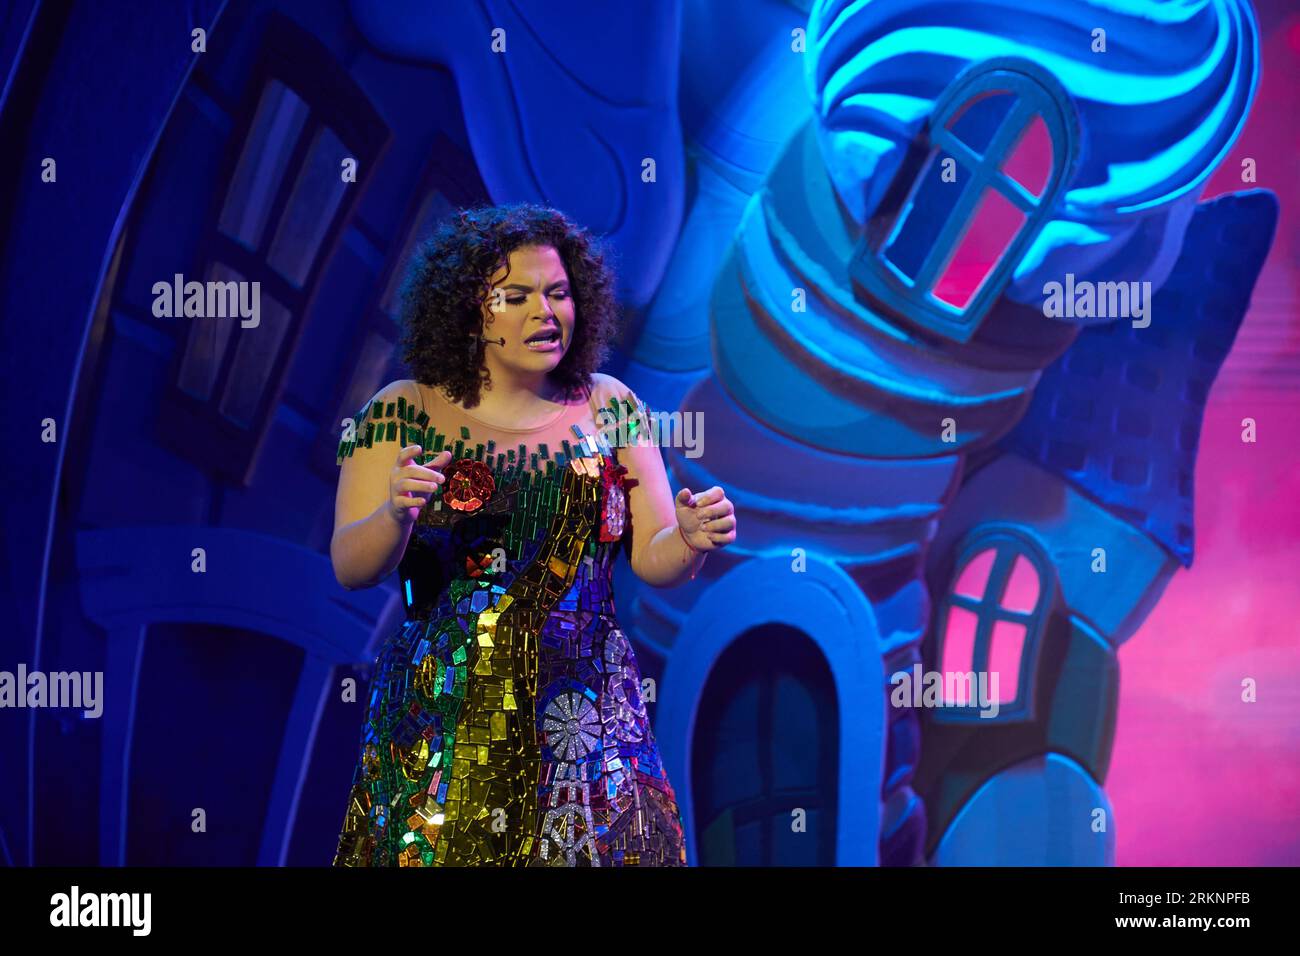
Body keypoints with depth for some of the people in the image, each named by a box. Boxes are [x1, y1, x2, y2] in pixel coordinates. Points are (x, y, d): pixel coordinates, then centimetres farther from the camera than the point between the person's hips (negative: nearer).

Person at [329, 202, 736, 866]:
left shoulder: (610, 408, 5)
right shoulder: (401, 415, -2)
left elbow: (654, 560, 3)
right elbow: (350, 568, -7)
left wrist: (692, 540, -18)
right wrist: (395, 514, -26)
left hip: (586, 720, 2)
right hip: (443, 723, -2)